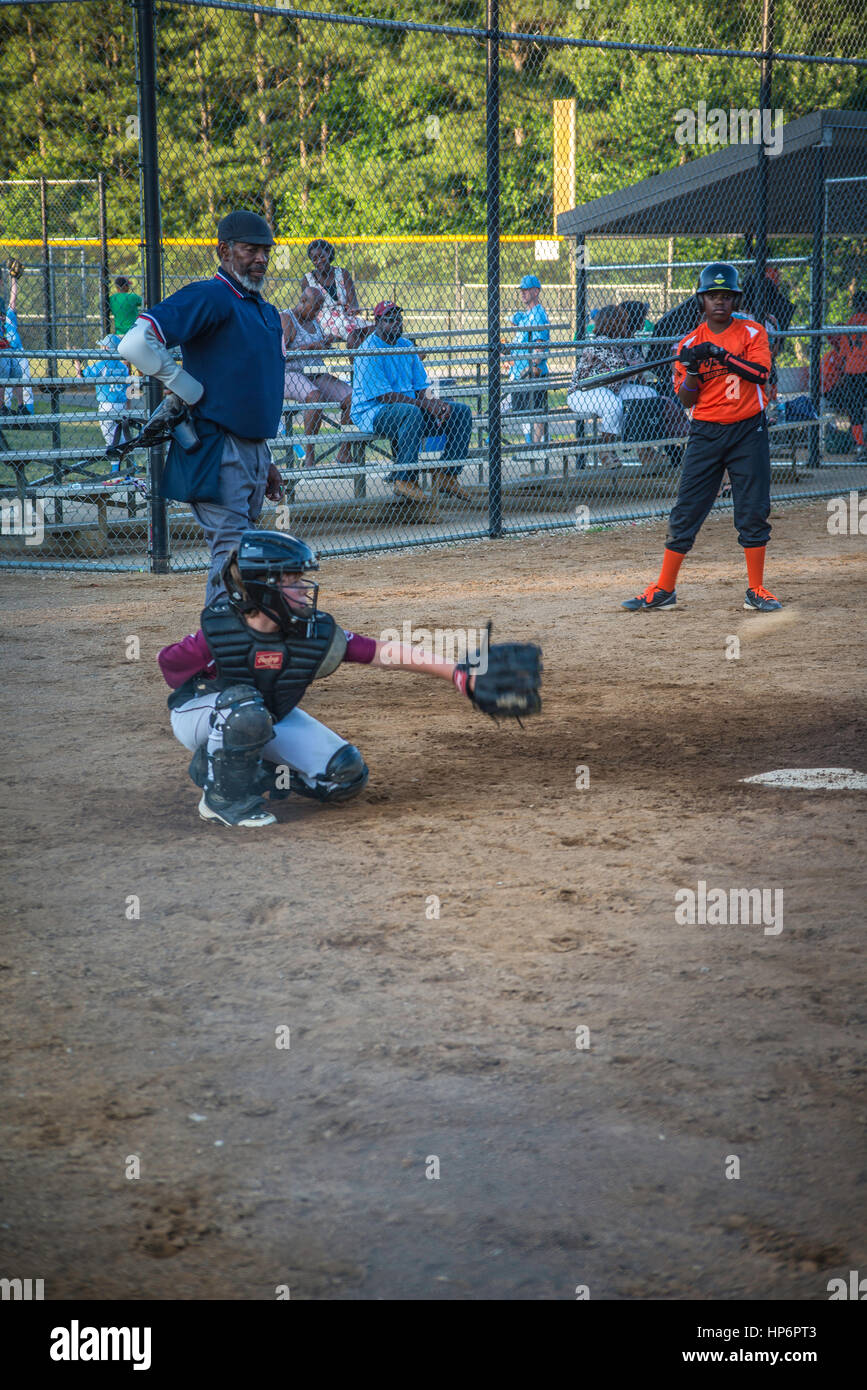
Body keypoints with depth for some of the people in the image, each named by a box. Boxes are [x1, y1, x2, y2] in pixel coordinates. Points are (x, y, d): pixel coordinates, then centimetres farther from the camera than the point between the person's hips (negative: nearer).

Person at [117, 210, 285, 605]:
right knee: (231, 556, -12)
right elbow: (135, 344, -24)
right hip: (217, 453, -9)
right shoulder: (209, 298, -11)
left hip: (254, 450, 9)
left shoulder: (266, 311, 18)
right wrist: (191, 390, -16)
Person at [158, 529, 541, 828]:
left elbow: (383, 653, -20)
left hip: (272, 717, 5)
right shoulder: (218, 632, -30)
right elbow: (168, 662, -14)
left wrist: (460, 674, -23)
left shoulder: (316, 634, -20)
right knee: (245, 709, -40)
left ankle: (253, 772, 9)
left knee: (344, 774, -8)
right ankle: (223, 795, -14)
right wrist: (224, 693, -16)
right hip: (199, 714, -5)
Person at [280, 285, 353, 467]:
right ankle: (309, 455, -33)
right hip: (290, 375, -8)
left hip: (316, 375, 8)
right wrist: (311, 347, -20)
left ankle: (344, 453, -11)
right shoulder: (286, 320, -6)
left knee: (351, 397, -14)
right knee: (315, 397, -38)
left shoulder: (314, 321, 18)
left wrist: (326, 344, 5)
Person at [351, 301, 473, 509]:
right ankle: (404, 480, -36)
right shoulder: (368, 351, -12)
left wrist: (433, 405, -11)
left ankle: (446, 475, -8)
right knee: (412, 413, -40)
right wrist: (424, 404, -23)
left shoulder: (407, 346, 14)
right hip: (373, 412, -8)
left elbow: (420, 388, 12)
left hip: (411, 405, 8)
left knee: (461, 412, -4)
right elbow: (384, 396, -19)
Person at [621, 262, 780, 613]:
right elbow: (686, 399, 1)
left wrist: (721, 355, -23)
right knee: (685, 512, 0)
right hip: (705, 433, 1)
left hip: (748, 431, -1)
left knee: (753, 513, 1)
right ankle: (664, 590, 6)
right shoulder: (689, 343, 5)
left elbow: (760, 373, -15)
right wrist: (692, 369, -17)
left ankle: (756, 591, 12)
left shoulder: (752, 332, 2)